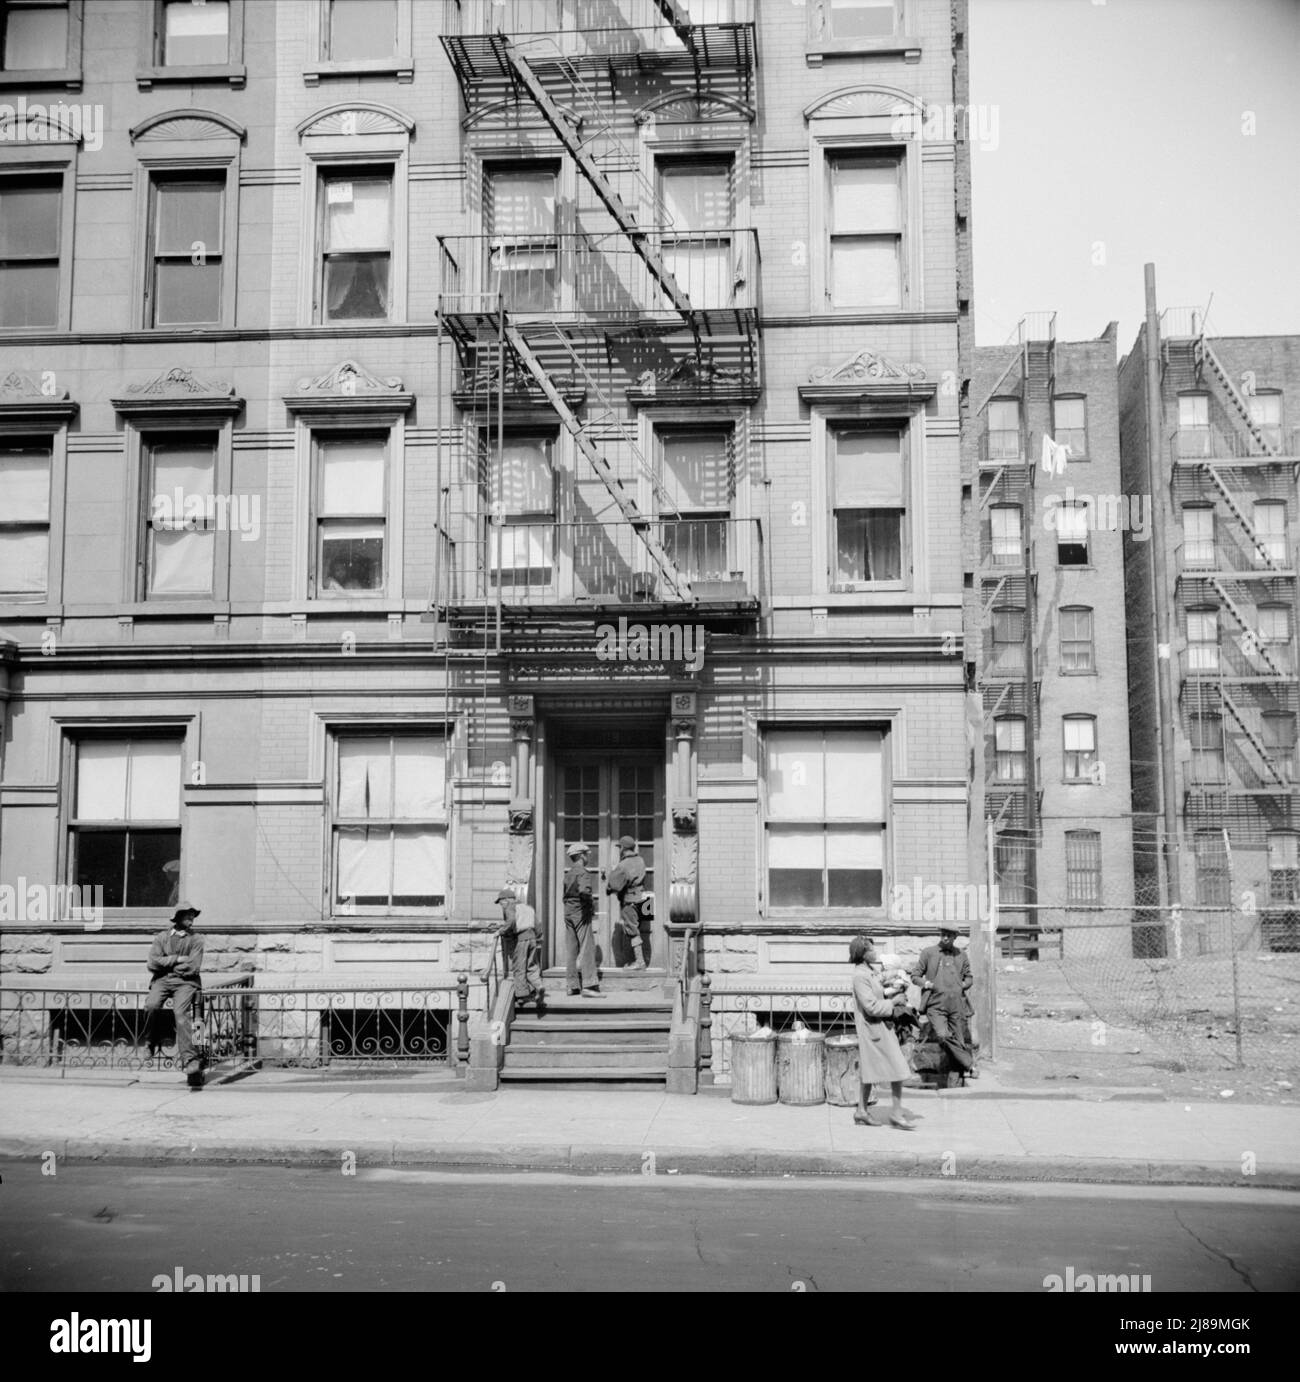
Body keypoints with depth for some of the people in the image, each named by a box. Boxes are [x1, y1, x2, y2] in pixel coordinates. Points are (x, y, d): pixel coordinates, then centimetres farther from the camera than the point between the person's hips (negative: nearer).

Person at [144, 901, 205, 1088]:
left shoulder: (195, 941, 8)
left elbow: (193, 968, -5)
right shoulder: (161, 937, 13)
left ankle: (188, 1058, -32)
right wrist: (177, 959, -4)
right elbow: (153, 963, 0)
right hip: (162, 981, 2)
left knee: (180, 1012, -27)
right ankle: (151, 1043, -2)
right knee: (151, 1006, -28)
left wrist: (167, 964, 0)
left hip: (186, 982, -2)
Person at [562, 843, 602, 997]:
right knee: (587, 949, -7)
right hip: (581, 914, -8)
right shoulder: (583, 873, -13)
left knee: (571, 949, 10)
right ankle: (588, 985, -12)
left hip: (568, 913, 8)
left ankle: (572, 985, 12)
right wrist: (592, 903, -13)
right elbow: (584, 891, -30)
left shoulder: (568, 874, 14)